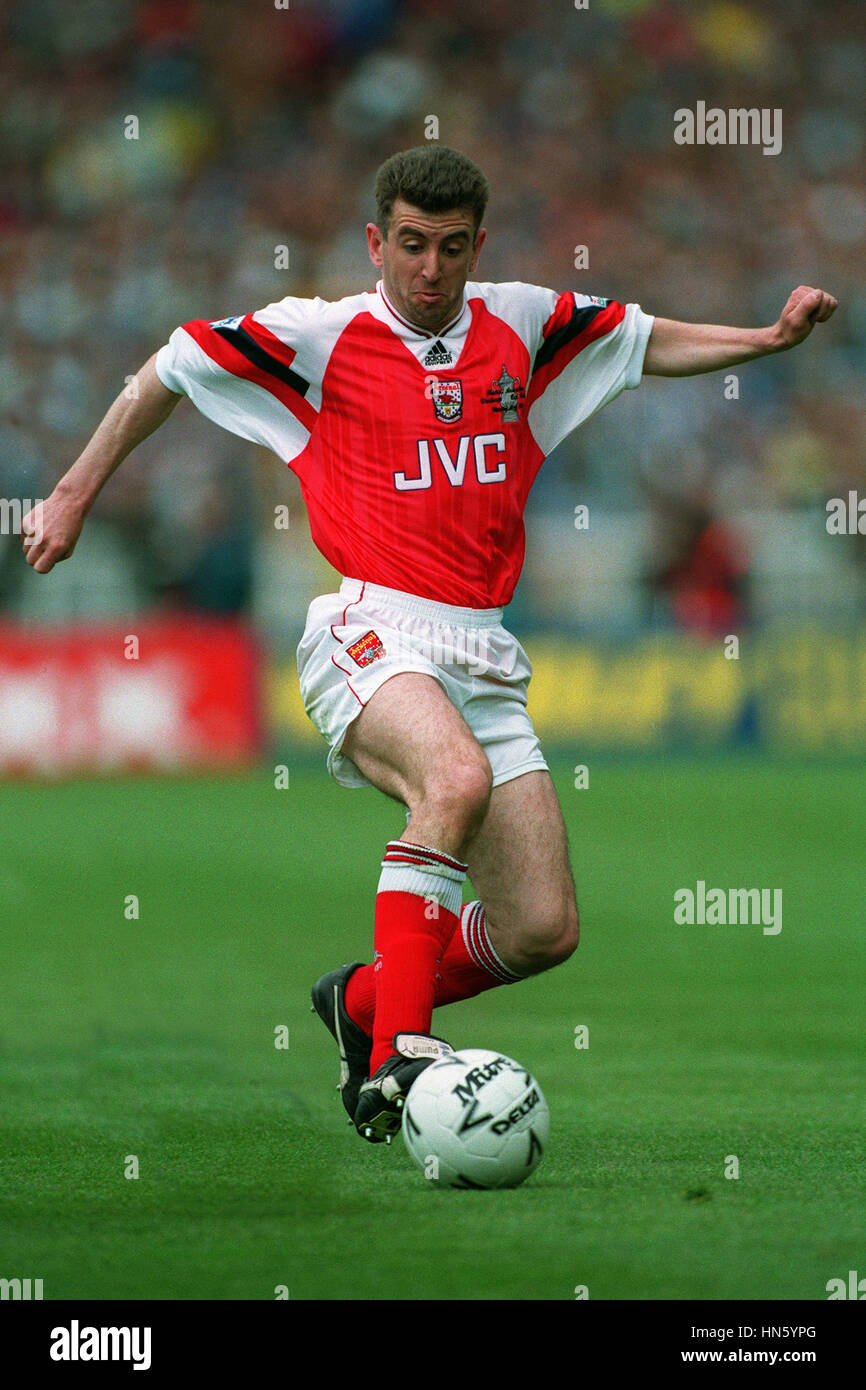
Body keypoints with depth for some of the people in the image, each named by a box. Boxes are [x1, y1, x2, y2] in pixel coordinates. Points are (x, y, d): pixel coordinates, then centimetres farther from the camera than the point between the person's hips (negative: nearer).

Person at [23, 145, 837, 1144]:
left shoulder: (522, 325, 12)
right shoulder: (323, 339, 1)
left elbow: (649, 344, 27)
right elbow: (175, 366, 11)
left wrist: (770, 338, 14)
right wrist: (78, 492, 12)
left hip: (484, 654, 5)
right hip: (371, 634, -5)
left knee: (542, 932, -3)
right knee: (458, 776, -38)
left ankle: (361, 1001, 24)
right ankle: (396, 1053, -38)